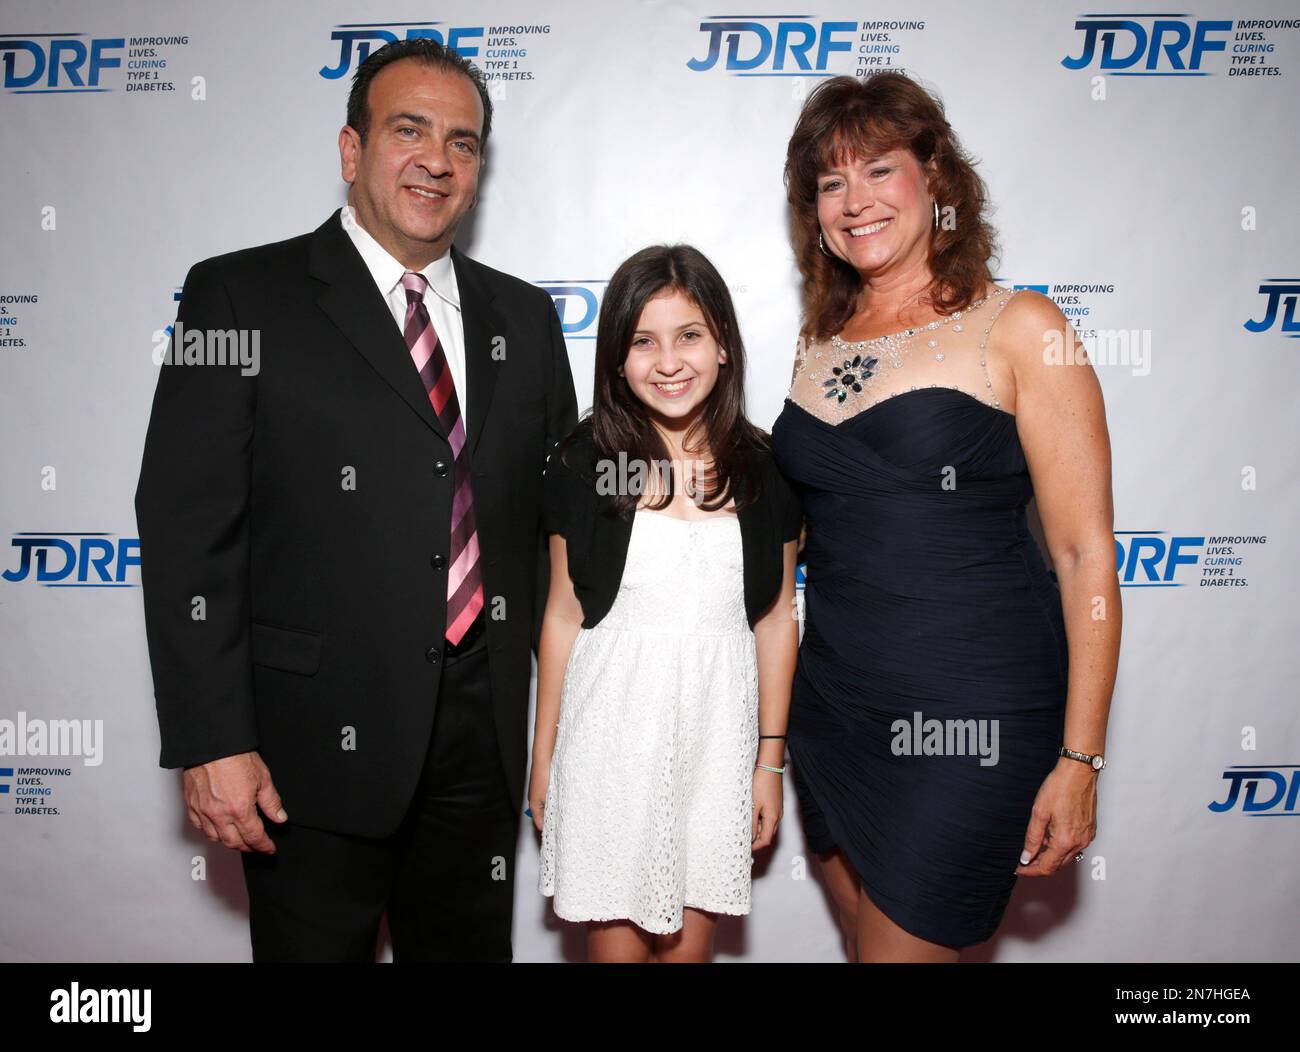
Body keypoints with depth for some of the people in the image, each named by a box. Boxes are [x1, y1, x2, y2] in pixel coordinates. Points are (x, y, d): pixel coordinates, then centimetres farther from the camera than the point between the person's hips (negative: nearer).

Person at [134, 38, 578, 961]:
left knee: (472, 949, 19)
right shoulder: (240, 297, -4)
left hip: (483, 735, 4)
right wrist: (211, 743, -13)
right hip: (318, 739, -4)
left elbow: (560, 513, 10)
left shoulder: (524, 317, 9)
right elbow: (187, 528, -8)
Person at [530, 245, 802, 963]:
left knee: (690, 936, 13)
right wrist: (543, 753, 6)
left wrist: (770, 760, 6)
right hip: (610, 726, -1)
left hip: (715, 729, 1)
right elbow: (563, 613, 1)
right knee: (613, 938, 10)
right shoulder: (584, 462, -5)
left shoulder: (763, 470, -1)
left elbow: (776, 619, 4)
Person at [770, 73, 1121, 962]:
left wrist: (1079, 759, -11)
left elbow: (1086, 553, -10)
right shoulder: (822, 340, 8)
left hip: (970, 718, -5)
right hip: (833, 703, 6)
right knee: (865, 934, 21)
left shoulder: (1019, 328, -8)